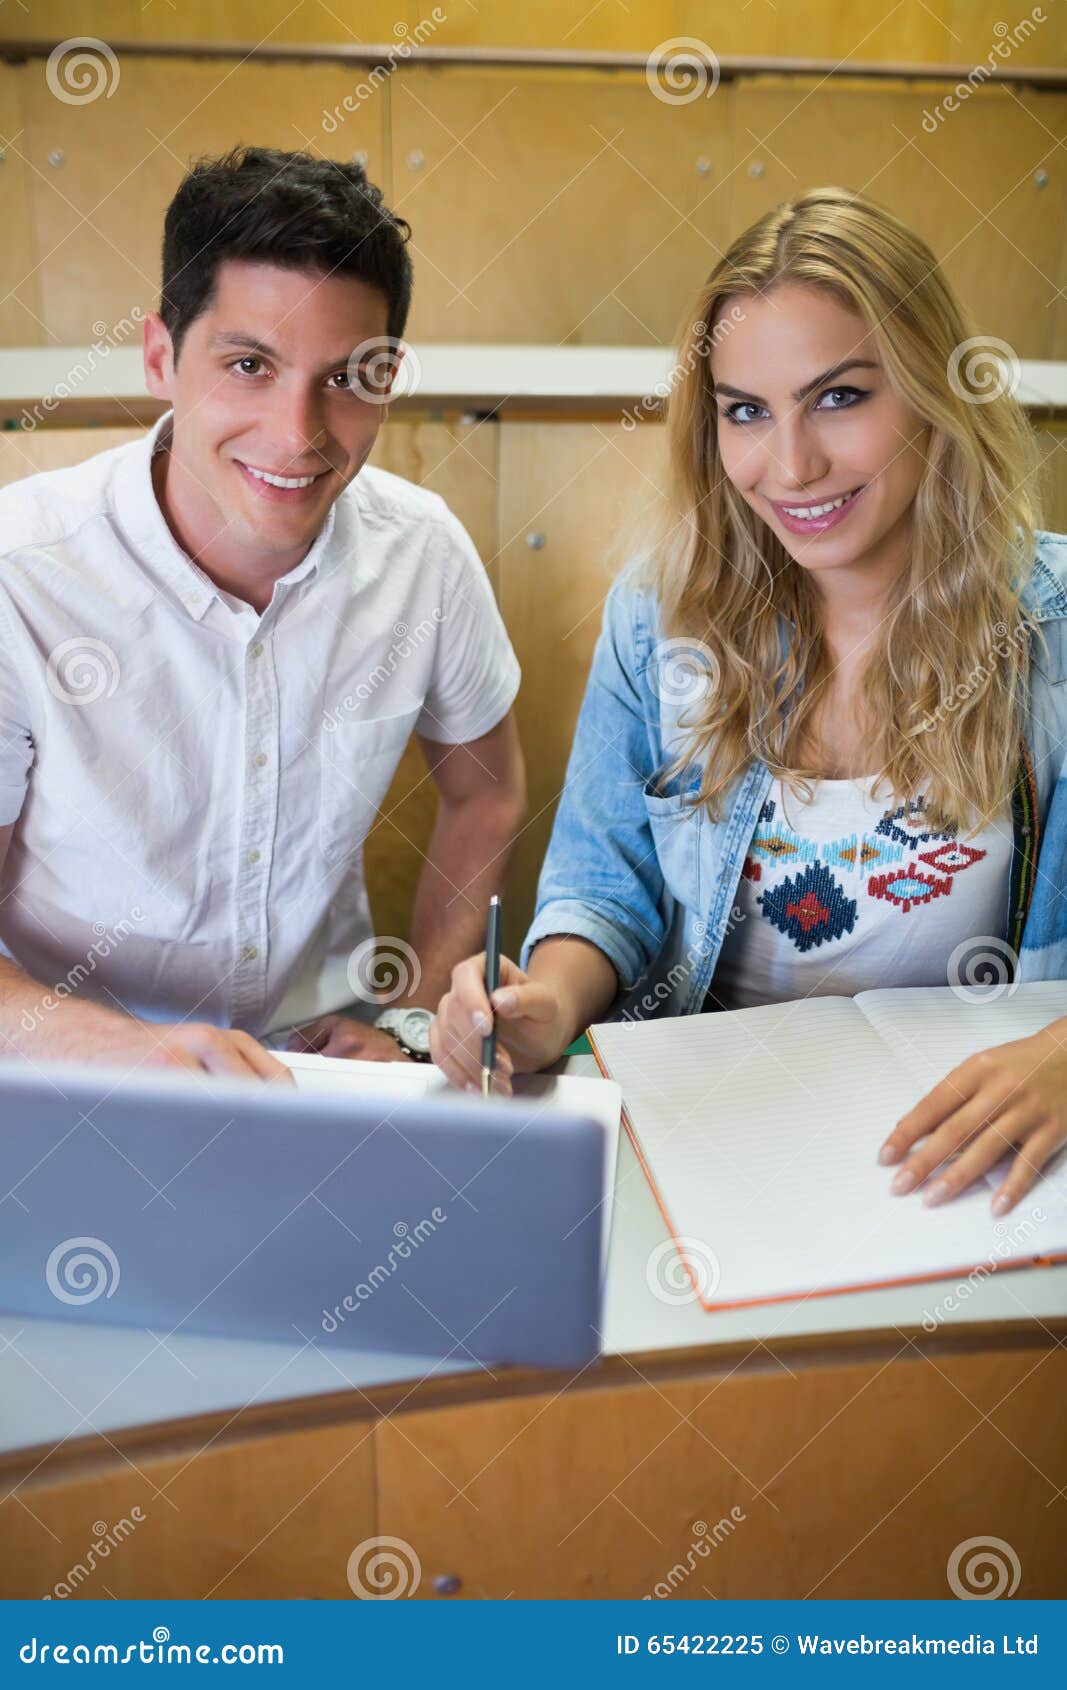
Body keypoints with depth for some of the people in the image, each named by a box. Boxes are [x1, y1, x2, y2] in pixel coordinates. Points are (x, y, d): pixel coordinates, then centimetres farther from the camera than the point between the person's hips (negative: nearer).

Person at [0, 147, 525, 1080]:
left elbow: (485, 794, 9)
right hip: (75, 1082, -3)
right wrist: (132, 1048, -31)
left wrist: (408, 1018, 0)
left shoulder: (423, 550, -8)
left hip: (326, 1047, 4)